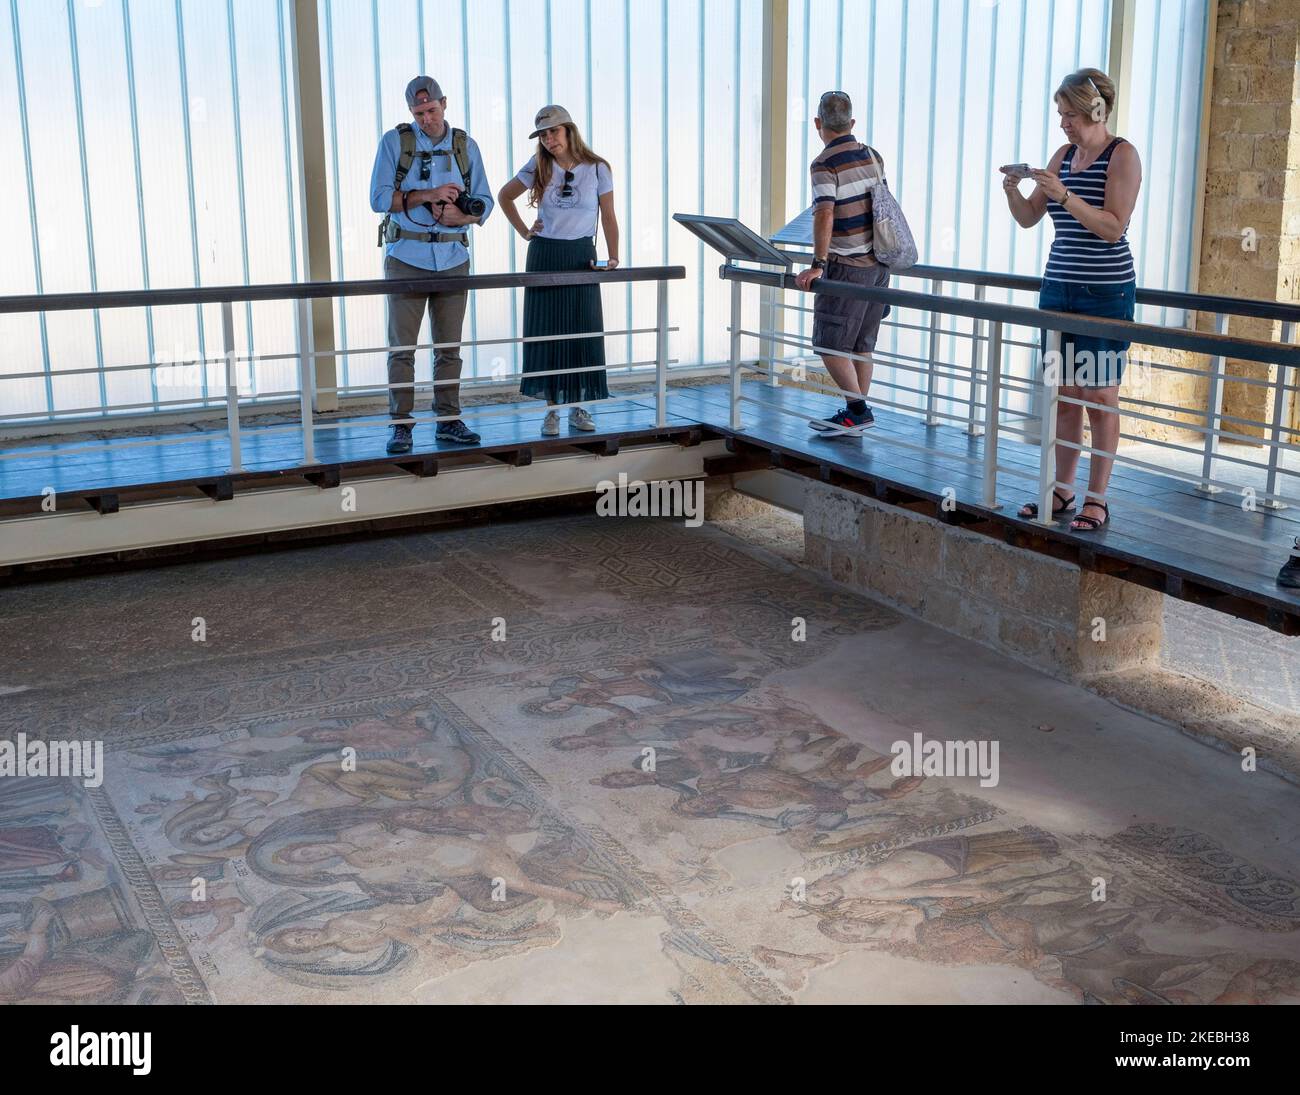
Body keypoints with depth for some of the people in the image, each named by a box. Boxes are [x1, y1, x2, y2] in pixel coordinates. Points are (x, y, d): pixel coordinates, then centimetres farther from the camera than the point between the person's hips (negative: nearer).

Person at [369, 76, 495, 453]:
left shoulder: (465, 146, 8)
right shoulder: (394, 141, 0)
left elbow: (485, 202, 8)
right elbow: (379, 198, -7)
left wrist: (462, 216, -13)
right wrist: (427, 195, -17)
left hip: (453, 258, 3)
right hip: (407, 256, -3)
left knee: (450, 346, 6)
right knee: (402, 347, -3)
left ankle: (448, 420, 13)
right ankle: (401, 425, 1)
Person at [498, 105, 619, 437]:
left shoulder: (597, 169, -3)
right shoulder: (538, 167, 0)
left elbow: (609, 217, 1)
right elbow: (505, 196, 14)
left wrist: (613, 258, -8)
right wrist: (525, 232, 6)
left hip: (582, 256, -1)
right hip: (544, 256, 1)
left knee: (584, 331, 1)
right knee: (546, 331, 1)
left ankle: (578, 406, 13)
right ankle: (552, 408, 9)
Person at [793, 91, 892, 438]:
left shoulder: (825, 164, -13)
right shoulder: (873, 156, 10)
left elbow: (825, 215, -24)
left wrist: (818, 263, -25)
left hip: (847, 268, -8)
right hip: (879, 265, 8)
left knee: (830, 344, -1)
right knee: (861, 346, 11)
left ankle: (857, 410, -4)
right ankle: (855, 419, 16)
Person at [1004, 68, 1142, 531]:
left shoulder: (1122, 155, -7)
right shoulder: (1064, 155, 12)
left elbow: (1113, 227, -16)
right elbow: (1028, 218, 13)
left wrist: (1064, 196, -24)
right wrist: (1013, 189, -6)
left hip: (1106, 291, -6)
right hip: (1058, 286, 6)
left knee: (1100, 396, -2)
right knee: (1062, 395, 8)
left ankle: (1097, 499, 4)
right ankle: (1062, 490, 17)